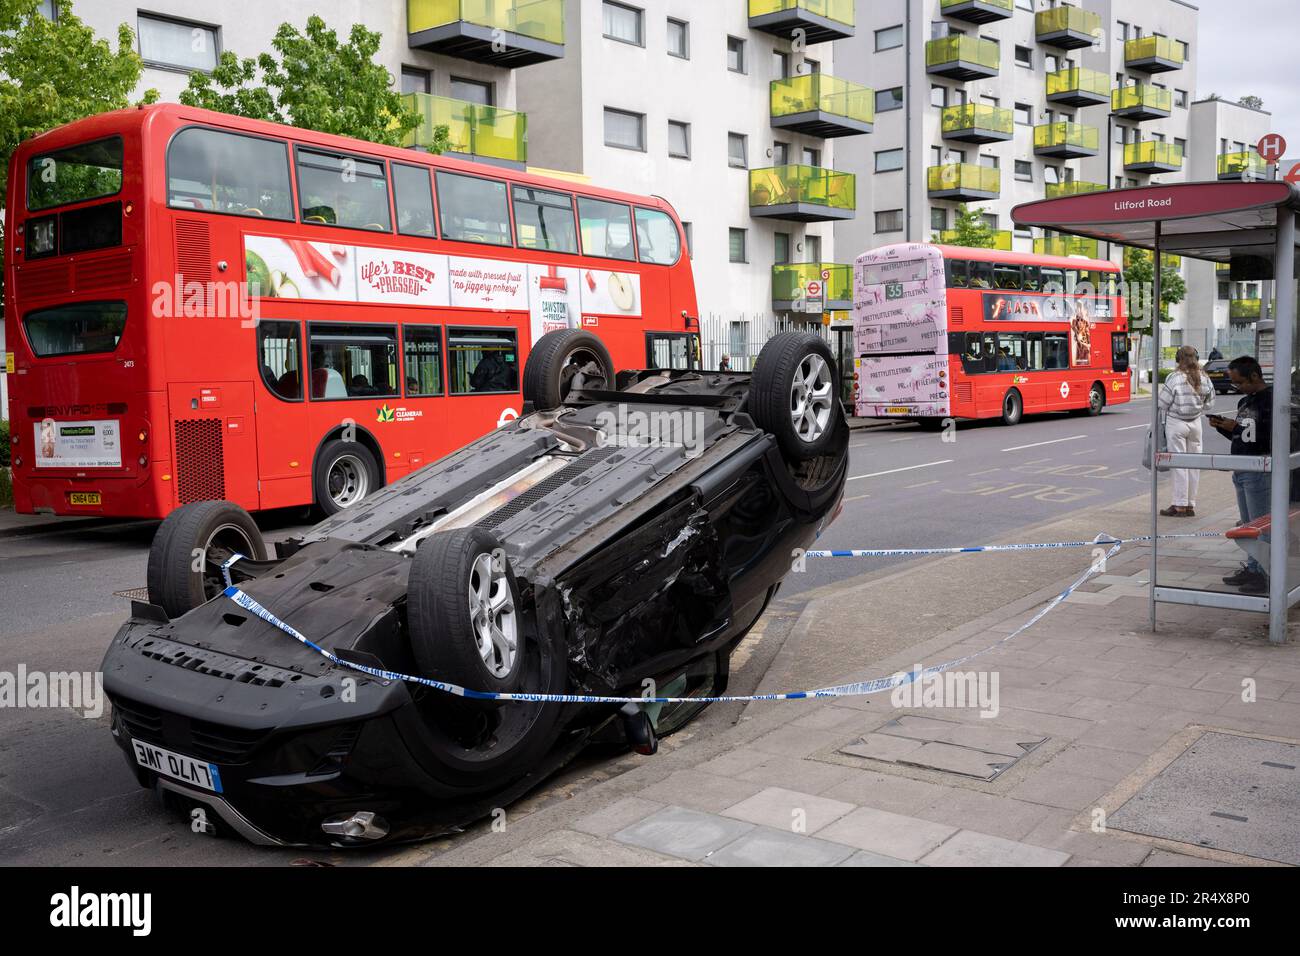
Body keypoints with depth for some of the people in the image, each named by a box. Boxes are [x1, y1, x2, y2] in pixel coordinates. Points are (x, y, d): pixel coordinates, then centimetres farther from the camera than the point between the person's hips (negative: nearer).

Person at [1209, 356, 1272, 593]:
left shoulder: (1271, 400, -14)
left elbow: (1269, 439, -23)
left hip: (1259, 473, -9)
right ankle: (1252, 568, 24)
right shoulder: (1245, 401, 15)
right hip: (1241, 471, 9)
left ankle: (1265, 575, 0)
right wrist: (1223, 427, 4)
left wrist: (1236, 428, -19)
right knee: (1248, 525, 15)